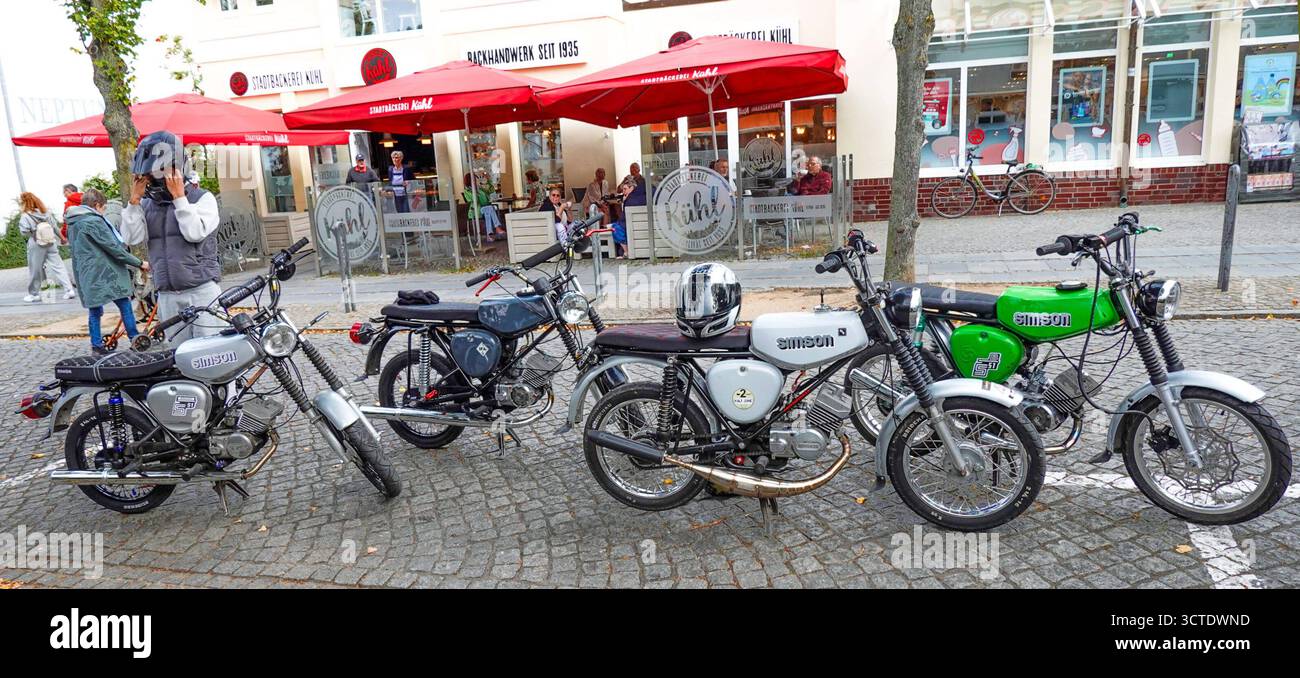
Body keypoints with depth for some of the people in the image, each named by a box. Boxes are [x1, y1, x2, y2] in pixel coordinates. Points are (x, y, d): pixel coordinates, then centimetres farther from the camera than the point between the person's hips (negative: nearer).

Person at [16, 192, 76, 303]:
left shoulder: (25, 216, -12)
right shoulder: (46, 212, 3)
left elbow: (24, 231, -15)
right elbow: (55, 227, 10)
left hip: (35, 245, -4)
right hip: (51, 243, 4)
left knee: (34, 270, 8)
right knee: (58, 266, 3)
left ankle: (33, 294, 18)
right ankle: (69, 290, -5)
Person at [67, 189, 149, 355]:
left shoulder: (75, 223, 16)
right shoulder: (94, 221, -13)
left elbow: (75, 253, 23)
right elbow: (113, 247, -15)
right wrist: (139, 263, -10)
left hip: (88, 276, 9)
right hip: (105, 274, -9)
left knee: (95, 310, 10)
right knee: (125, 306, 1)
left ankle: (97, 346, 13)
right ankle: (135, 339, 5)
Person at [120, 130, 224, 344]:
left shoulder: (202, 198, 0)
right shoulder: (147, 204, 13)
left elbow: (195, 233, -15)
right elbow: (131, 238, 2)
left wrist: (179, 197, -12)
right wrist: (134, 200, -2)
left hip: (202, 291, -5)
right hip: (167, 296, 5)